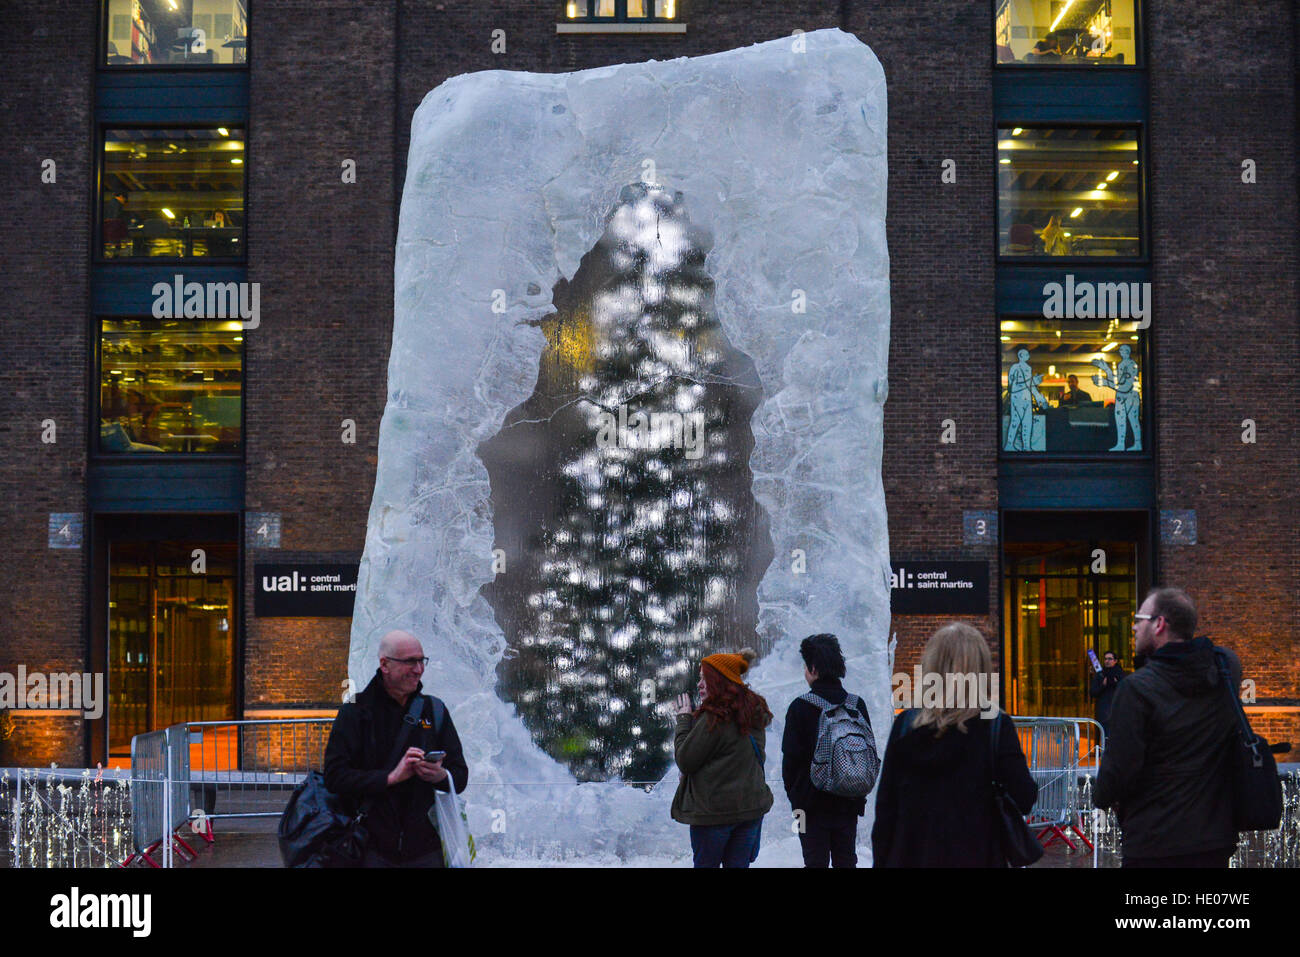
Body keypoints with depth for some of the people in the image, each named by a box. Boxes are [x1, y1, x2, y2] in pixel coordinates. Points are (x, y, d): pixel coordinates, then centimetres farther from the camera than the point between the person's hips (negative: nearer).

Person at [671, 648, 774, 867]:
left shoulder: (714, 718, -18)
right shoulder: (754, 715, 7)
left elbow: (685, 761, -13)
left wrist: (684, 719, -3)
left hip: (714, 810, -7)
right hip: (752, 807, 7)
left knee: (705, 863, 7)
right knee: (738, 864, 12)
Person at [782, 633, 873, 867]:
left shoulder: (801, 707, -11)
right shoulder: (857, 704, 2)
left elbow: (791, 757, -10)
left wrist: (793, 793, 4)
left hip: (812, 803, -4)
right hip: (849, 802, 4)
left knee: (815, 860, 1)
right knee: (846, 859, 12)